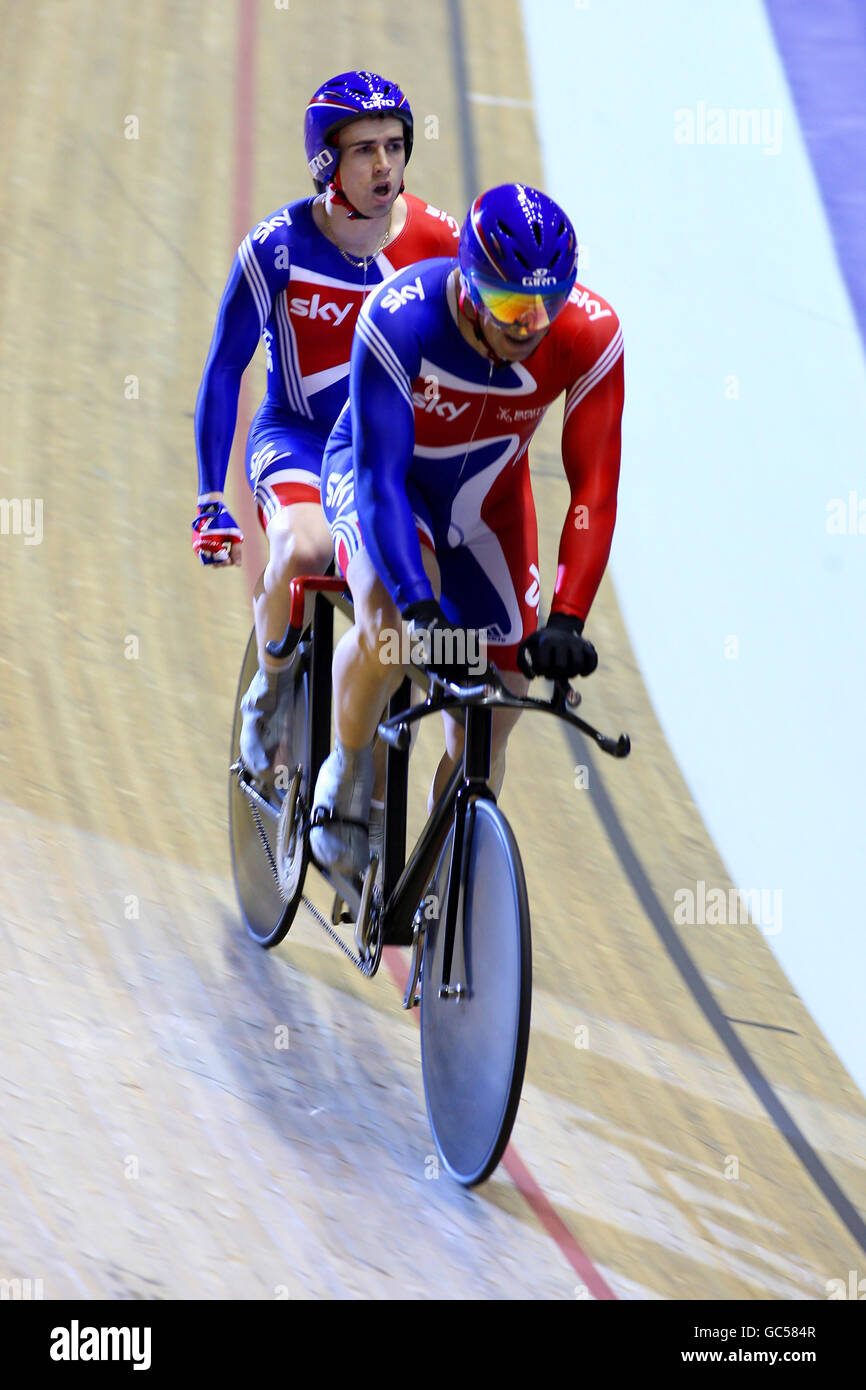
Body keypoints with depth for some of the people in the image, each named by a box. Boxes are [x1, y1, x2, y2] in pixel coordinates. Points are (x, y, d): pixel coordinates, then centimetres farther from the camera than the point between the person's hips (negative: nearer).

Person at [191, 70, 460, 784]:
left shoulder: (441, 241, -11)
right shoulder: (278, 245, -16)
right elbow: (223, 372, -8)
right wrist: (211, 502, -12)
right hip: (298, 435, -2)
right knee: (304, 549, -35)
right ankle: (270, 693, -7)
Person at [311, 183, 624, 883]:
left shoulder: (591, 335, -29)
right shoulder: (398, 320, -36)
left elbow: (594, 487, -28)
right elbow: (382, 474, -37)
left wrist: (566, 618, -39)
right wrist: (418, 604, -48)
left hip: (487, 503, 3)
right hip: (377, 469, -3)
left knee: (487, 733, -1)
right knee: (388, 621, -35)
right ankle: (347, 772, -6)